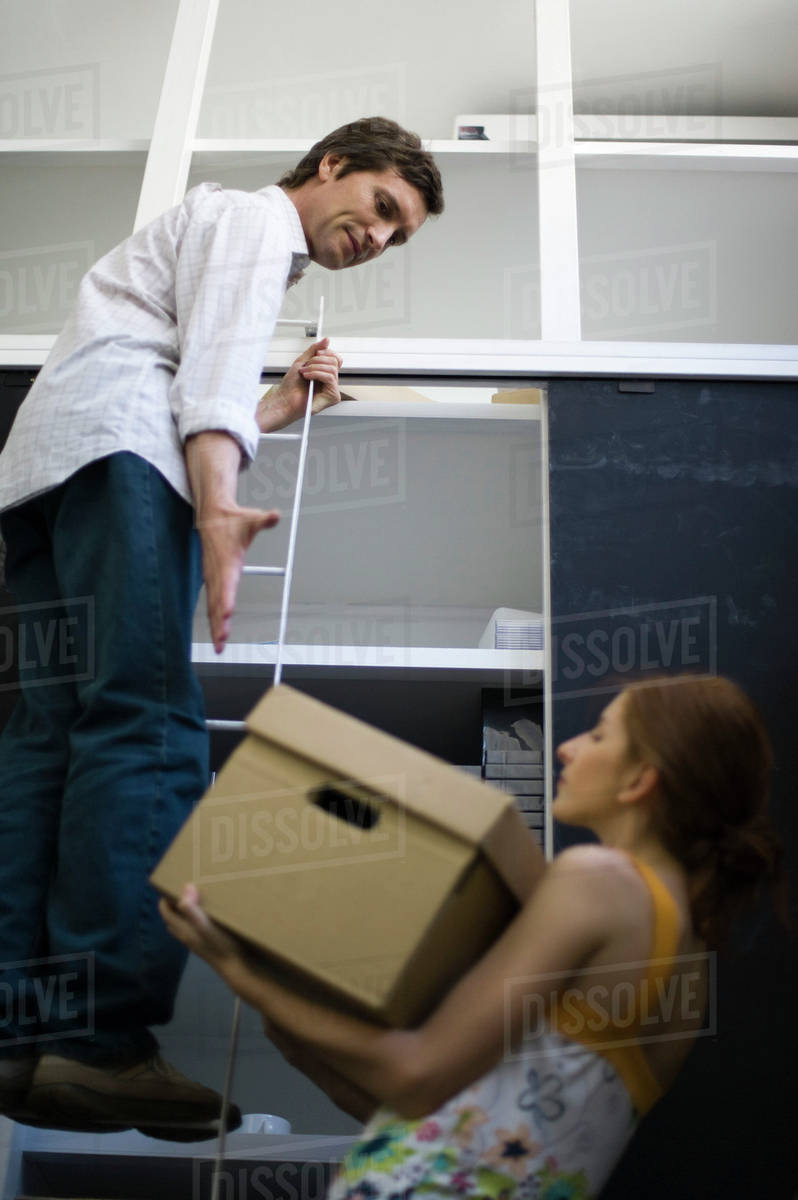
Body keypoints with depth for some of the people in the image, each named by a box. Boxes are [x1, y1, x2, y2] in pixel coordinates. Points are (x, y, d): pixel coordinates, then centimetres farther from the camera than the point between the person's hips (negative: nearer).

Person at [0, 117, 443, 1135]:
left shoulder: (221, 230, 39)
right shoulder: (256, 217, 10)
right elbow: (211, 366, -9)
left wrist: (276, 410, 34)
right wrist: (218, 512, -22)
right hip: (115, 448, -10)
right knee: (143, 719, -20)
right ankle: (102, 1042, -30)